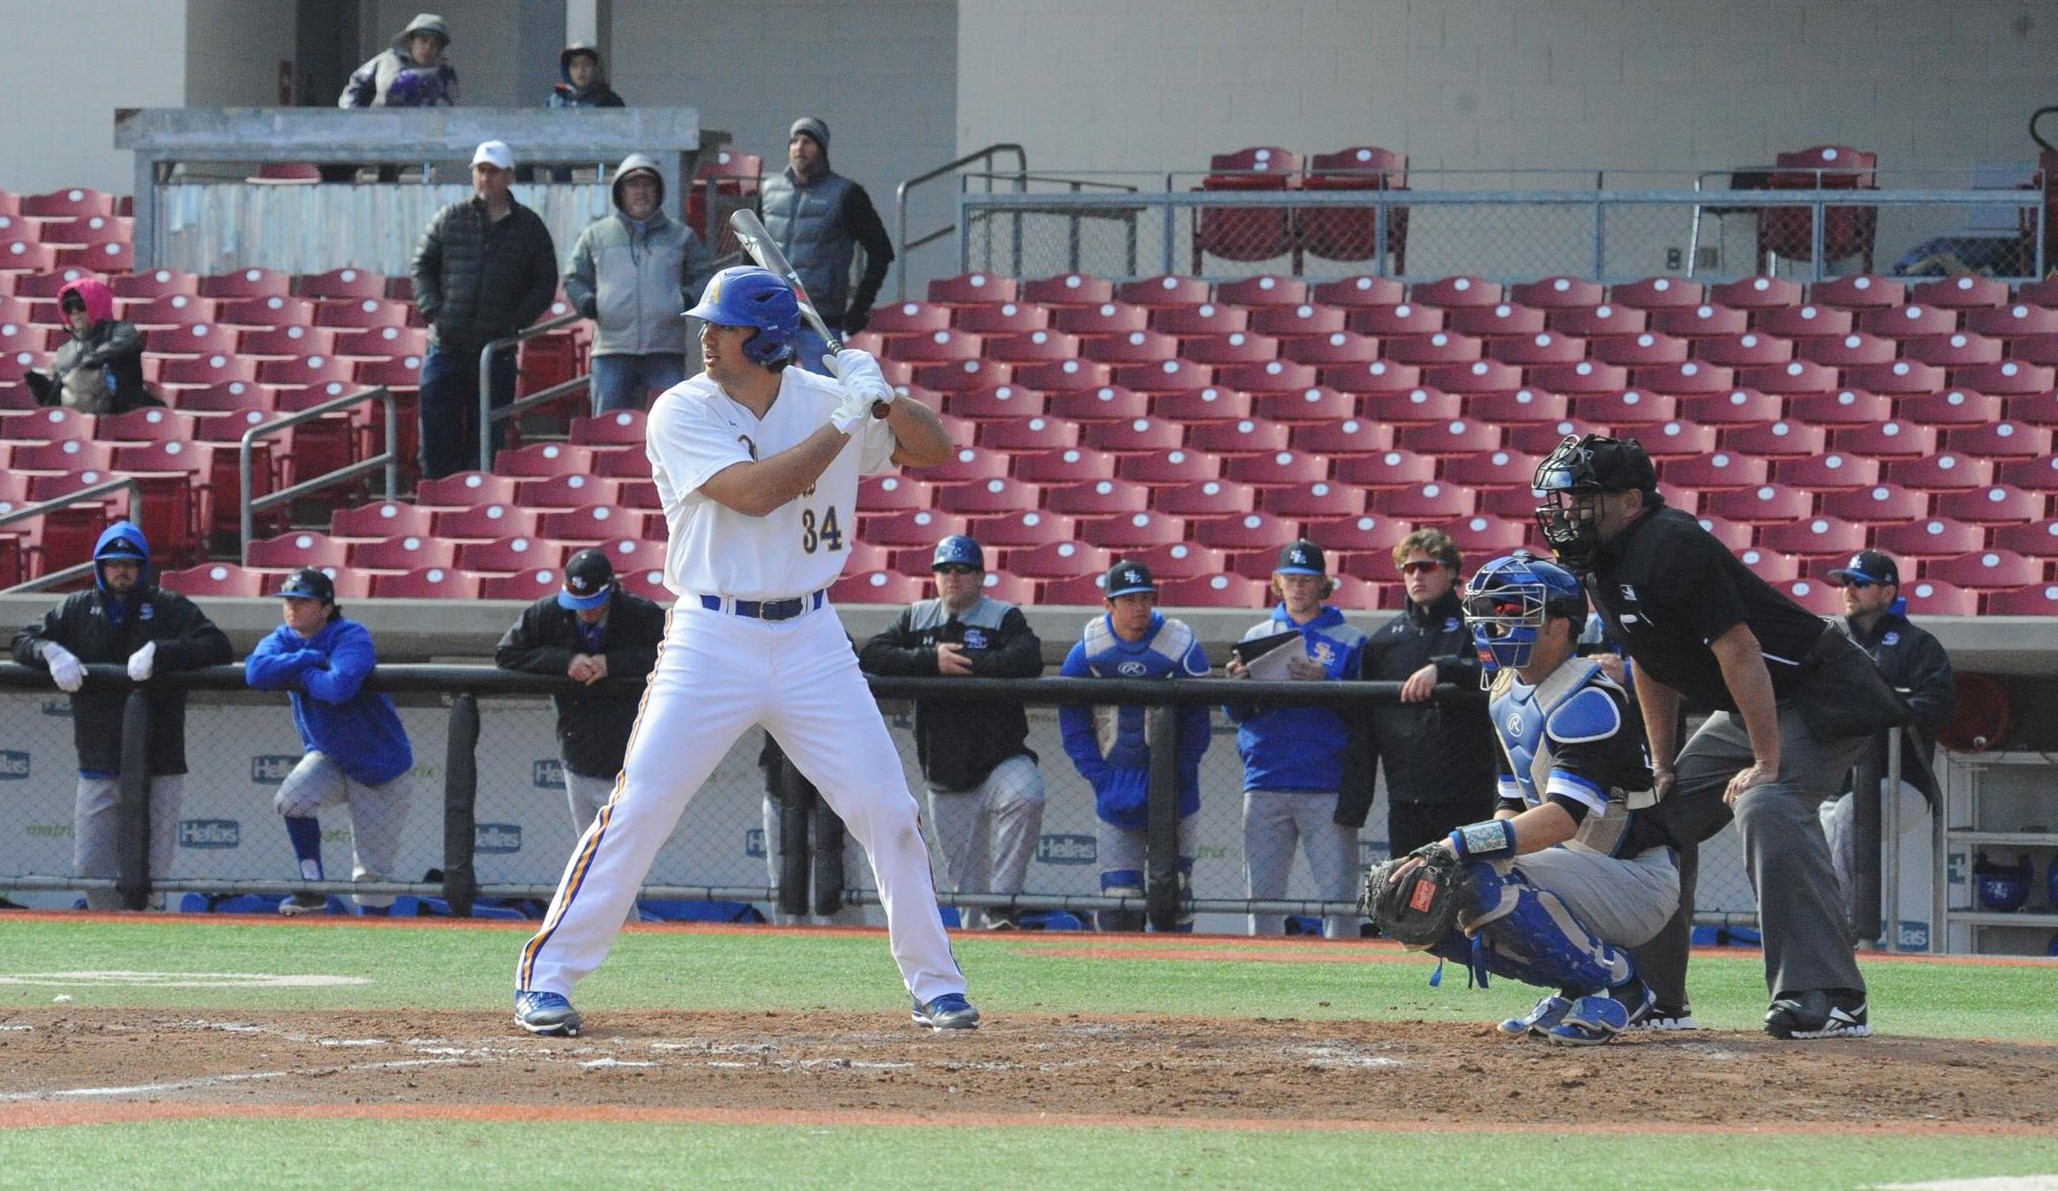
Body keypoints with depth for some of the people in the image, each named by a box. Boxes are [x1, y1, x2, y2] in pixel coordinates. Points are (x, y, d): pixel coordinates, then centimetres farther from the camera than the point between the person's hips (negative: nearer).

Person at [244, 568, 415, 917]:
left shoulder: (351, 637, -20)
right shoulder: (285, 639, -2)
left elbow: (342, 686, -39)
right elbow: (256, 672, -23)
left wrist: (300, 676, -22)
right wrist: (313, 659, -24)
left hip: (380, 767, -5)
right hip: (327, 757, 5)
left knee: (374, 869, -2)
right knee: (291, 799, -26)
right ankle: (313, 889, -10)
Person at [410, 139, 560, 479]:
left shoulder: (529, 227, 6)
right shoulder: (449, 219, 7)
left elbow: (546, 282, 8)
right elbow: (422, 266, 11)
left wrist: (516, 321, -5)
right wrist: (432, 311, -4)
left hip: (497, 349, 0)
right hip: (446, 347, 0)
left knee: (486, 437, 2)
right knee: (438, 435, -5)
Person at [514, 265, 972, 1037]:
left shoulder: (819, 398, 4)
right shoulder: (683, 413, -8)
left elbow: (935, 452, 8)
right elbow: (755, 491, -21)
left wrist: (882, 400, -12)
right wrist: (846, 421, -19)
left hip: (811, 641, 3)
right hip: (712, 642, -3)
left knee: (889, 811, 1)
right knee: (637, 812, -8)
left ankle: (933, 984, 14)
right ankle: (547, 977, 0)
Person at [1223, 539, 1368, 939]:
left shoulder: (1349, 640, 5)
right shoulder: (1257, 636, 15)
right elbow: (1237, 714, 11)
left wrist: (1324, 682, -19)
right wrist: (1238, 683, -10)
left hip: (1327, 785, -3)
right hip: (1266, 782, 3)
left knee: (1338, 891, -6)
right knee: (1263, 891, 3)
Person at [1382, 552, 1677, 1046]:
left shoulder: (1588, 702, -20)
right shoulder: (1509, 696, 9)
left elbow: (1563, 818, -32)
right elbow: (1514, 806, 11)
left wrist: (1461, 846, -40)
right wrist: (1445, 857, -9)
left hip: (1638, 881, -9)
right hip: (1582, 877, 9)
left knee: (1483, 884, -32)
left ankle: (1618, 986, -14)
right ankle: (1577, 986, 6)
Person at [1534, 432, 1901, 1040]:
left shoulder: (1668, 546, -25)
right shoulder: (1603, 566, 5)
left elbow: (1738, 651, -28)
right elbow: (1653, 667, 18)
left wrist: (1767, 763, -29)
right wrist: (1662, 767, 13)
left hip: (1817, 699, -11)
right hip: (1741, 714, 11)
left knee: (1766, 807, -32)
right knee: (1659, 818, 13)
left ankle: (1826, 999, -37)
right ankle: (1656, 999, 23)